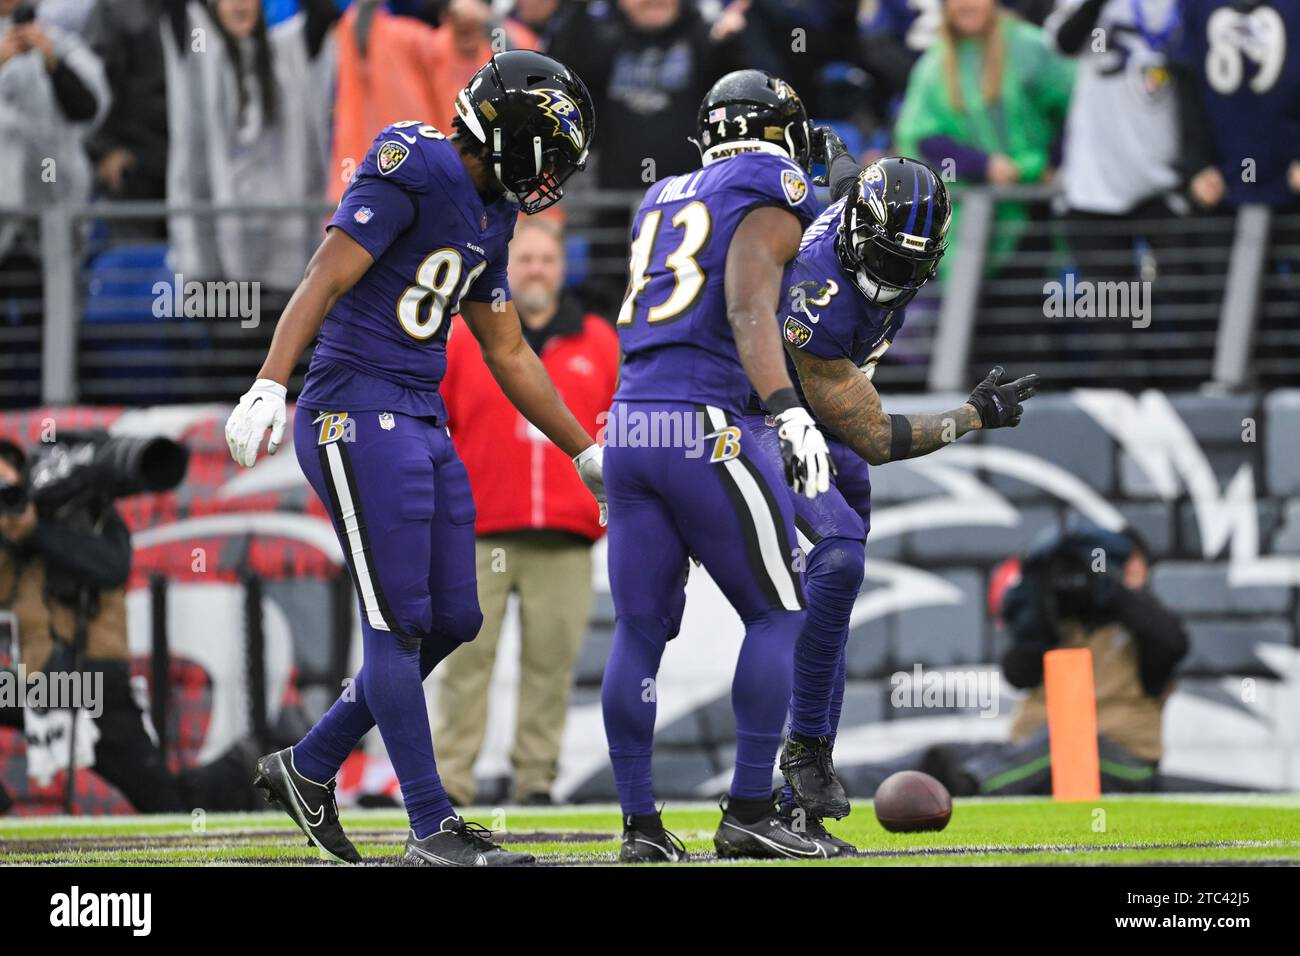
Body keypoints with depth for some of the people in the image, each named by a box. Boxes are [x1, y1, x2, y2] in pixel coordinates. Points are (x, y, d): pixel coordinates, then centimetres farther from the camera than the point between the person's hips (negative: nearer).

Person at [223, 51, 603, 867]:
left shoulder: (488, 217, 16)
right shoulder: (412, 169, -11)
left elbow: (509, 356, 24)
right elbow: (325, 281, -17)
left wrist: (587, 454, 26)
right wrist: (271, 386, -27)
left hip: (423, 424, 9)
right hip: (357, 414, -9)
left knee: (451, 623, 9)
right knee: (400, 624, -6)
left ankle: (310, 768, 22)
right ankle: (434, 828, -3)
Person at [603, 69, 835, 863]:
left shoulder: (664, 202, 21)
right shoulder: (769, 201, -1)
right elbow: (749, 312, -18)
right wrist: (792, 416, -29)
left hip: (628, 422, 7)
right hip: (705, 428, -7)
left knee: (641, 630, 8)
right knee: (779, 612, 2)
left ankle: (641, 823, 8)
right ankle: (750, 811, -3)